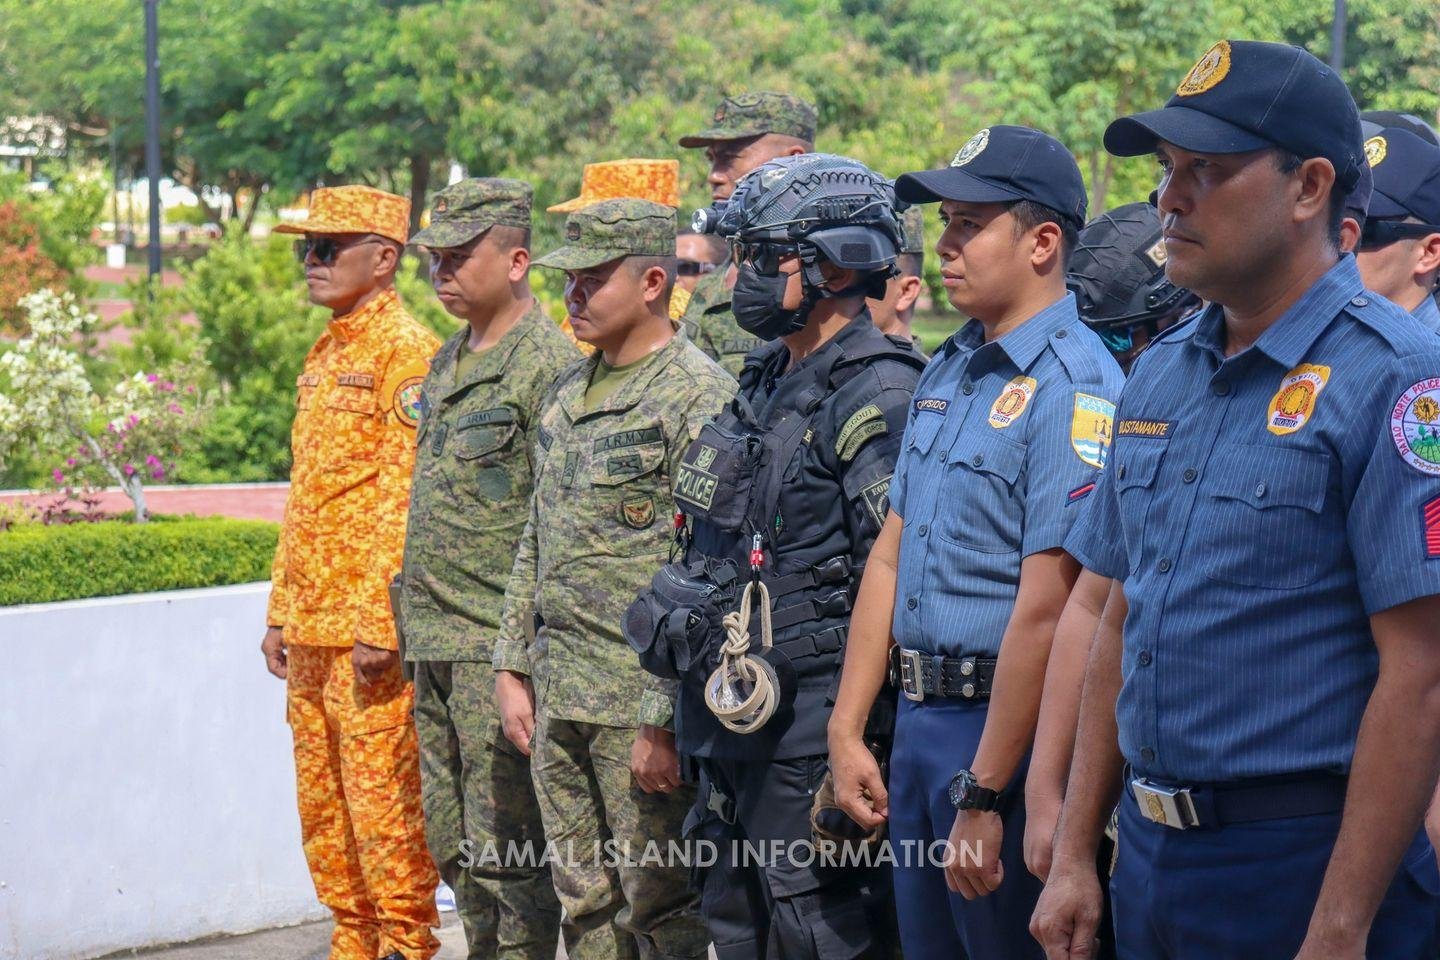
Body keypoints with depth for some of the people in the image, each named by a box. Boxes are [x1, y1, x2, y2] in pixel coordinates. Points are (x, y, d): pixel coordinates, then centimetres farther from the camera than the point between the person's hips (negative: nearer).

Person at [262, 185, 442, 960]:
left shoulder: (406, 353, -10)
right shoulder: (325, 354, 18)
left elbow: (407, 500, -16)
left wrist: (381, 624, -20)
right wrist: (281, 611, 18)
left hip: (370, 626, -9)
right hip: (312, 628, 9)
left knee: (384, 794, -5)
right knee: (321, 796, 12)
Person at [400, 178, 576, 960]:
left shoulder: (547, 364, -12)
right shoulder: (449, 361, 16)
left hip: (497, 644, -9)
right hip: (434, 645, 9)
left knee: (506, 846, -5)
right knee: (454, 844, 13)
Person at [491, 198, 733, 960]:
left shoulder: (698, 397, -12)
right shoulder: (567, 394, 15)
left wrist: (666, 719, -19)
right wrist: (511, 668, 16)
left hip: (641, 702, -8)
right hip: (559, 698, 8)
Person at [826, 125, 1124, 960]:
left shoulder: (1074, 385, -17)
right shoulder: (948, 373, 12)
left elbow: (1047, 607, -21)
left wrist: (984, 796, -21)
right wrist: (847, 728, 10)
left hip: (1009, 730, -8)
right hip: (920, 724, 8)